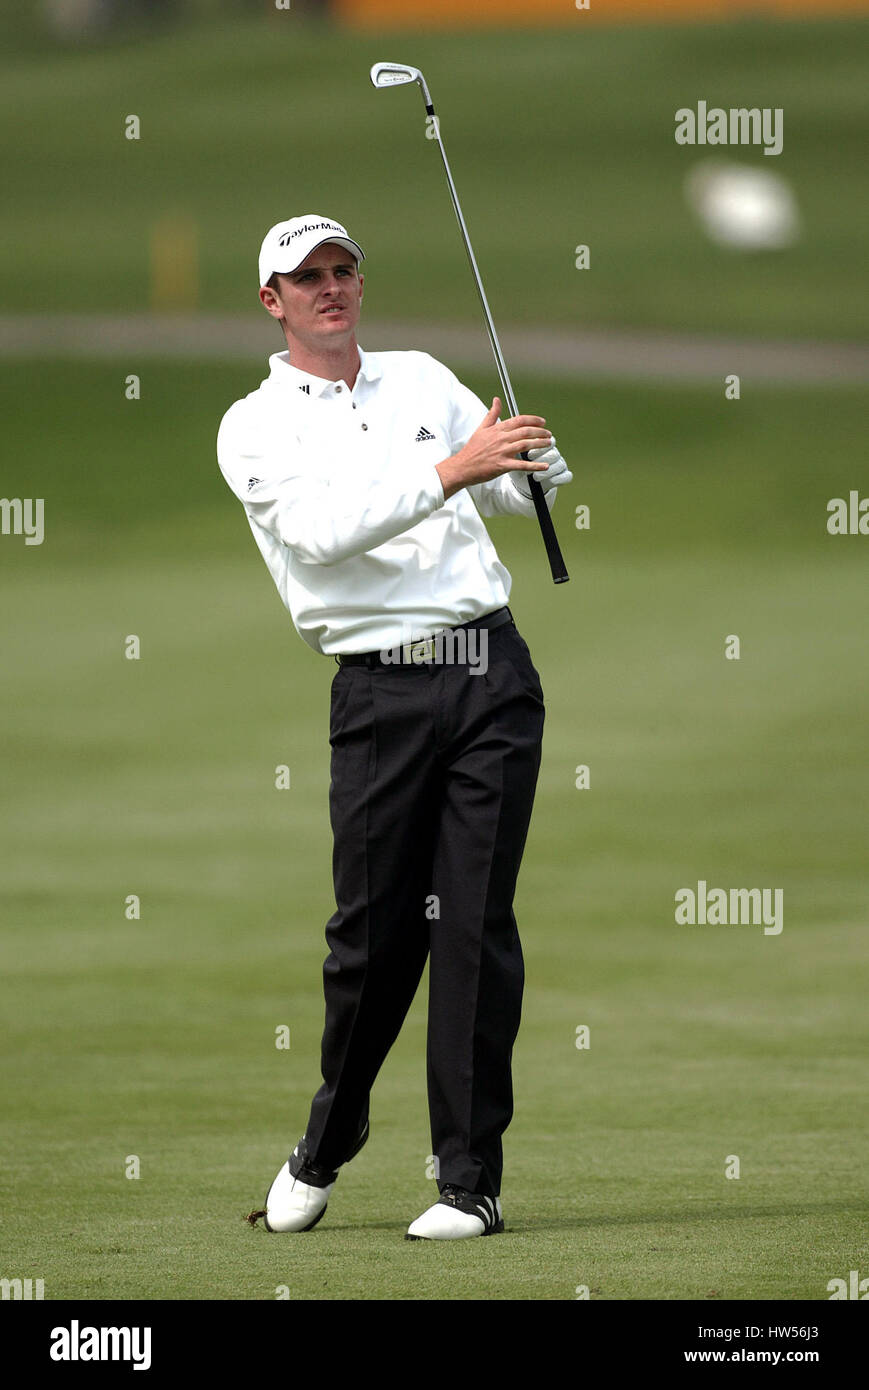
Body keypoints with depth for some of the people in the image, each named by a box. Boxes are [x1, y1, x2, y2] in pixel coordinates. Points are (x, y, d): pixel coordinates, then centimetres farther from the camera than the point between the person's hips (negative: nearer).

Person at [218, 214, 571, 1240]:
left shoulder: (425, 380, 17)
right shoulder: (255, 427, 3)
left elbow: (527, 489, 19)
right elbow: (324, 530, -15)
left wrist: (538, 454, -5)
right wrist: (451, 471, -25)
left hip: (492, 674, 2)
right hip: (380, 687, -2)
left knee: (477, 924, -4)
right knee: (374, 932, -3)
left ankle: (472, 1179, -1)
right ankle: (327, 1145, 21)